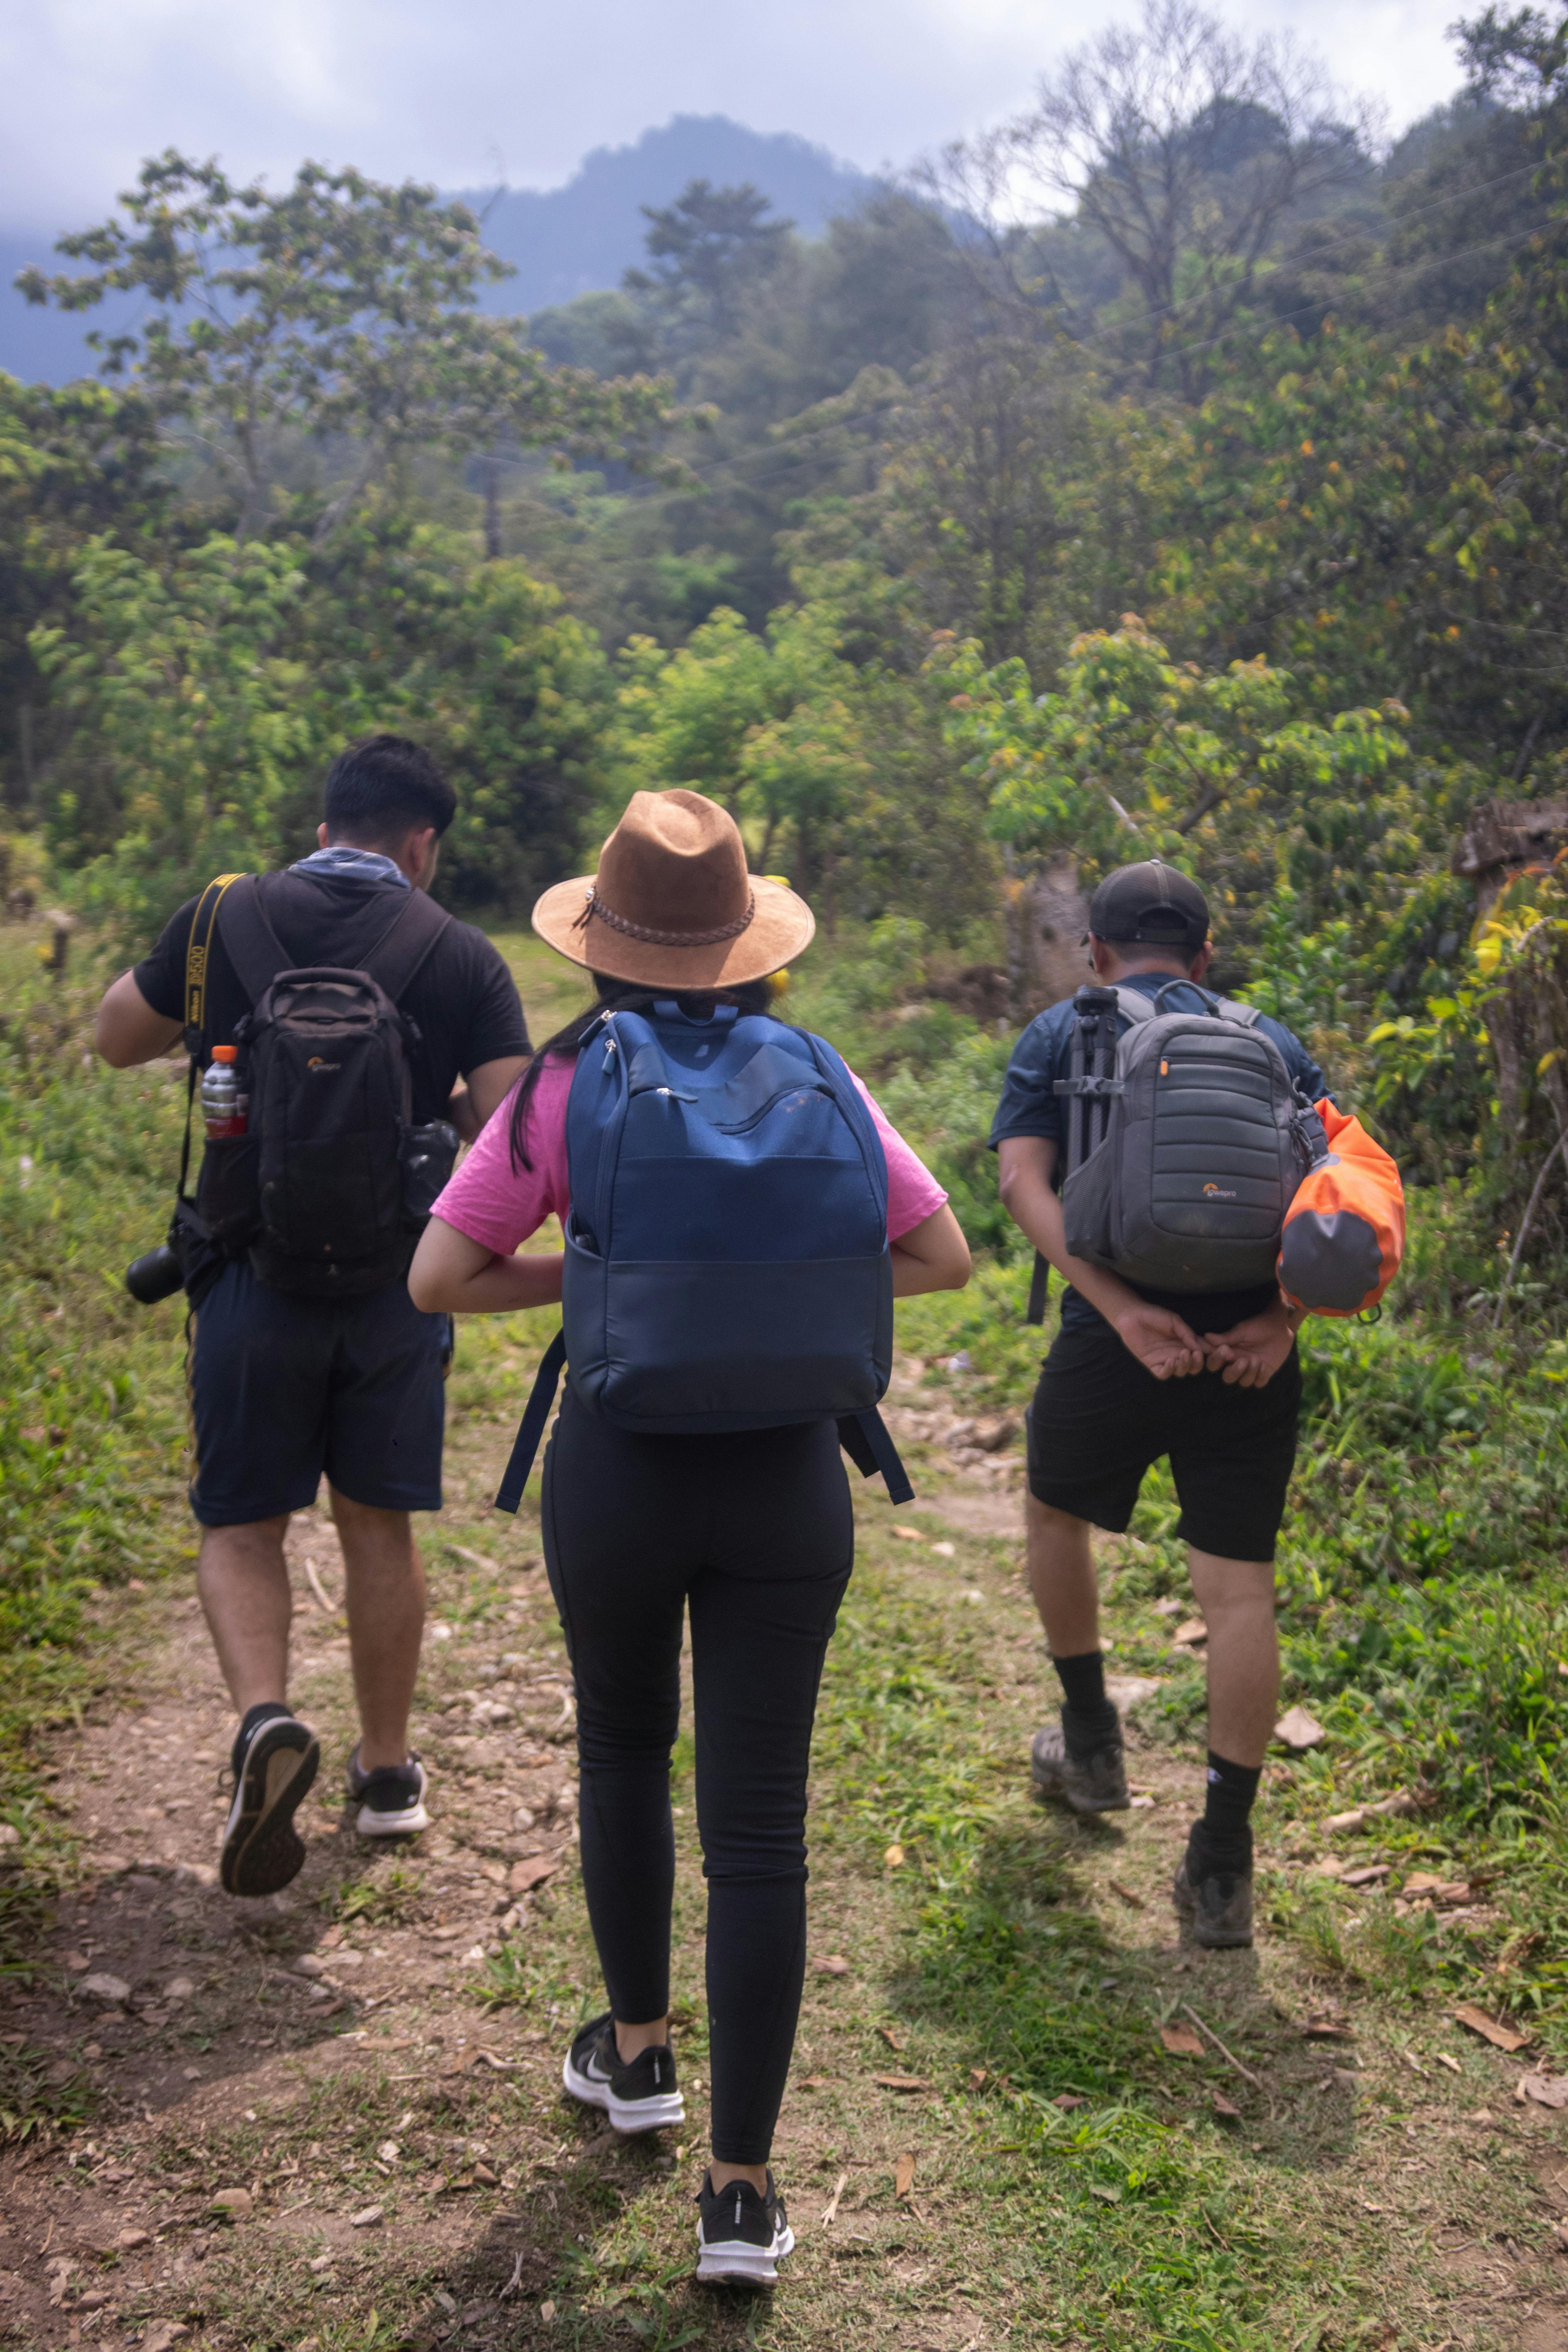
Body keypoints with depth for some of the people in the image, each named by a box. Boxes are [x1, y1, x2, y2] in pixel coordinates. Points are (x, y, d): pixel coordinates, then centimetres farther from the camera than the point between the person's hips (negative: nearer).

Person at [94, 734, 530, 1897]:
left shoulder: (226, 920, -3)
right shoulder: (464, 960, -6)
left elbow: (118, 1039, 10)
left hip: (255, 1277, 0)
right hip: (396, 1285, 1)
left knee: (242, 1528, 11)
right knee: (379, 1527, 15)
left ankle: (266, 1718, -14)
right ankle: (386, 1773, 26)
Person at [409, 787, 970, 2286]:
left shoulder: (565, 1090, -8)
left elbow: (437, 1279, -8)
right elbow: (942, 1257, 0)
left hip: (618, 1470, 0)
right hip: (787, 1473, 1)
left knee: (622, 1758, 25)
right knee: (759, 1823, 7)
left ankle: (637, 2049, 43)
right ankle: (742, 2188, 13)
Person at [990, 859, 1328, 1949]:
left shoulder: (1060, 1034, 8)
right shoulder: (1276, 1045, 14)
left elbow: (1024, 1179, -8)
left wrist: (1125, 1311, -16)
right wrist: (1283, 1319, -9)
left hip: (1116, 1339, -1)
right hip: (1251, 1352, 2)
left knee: (1058, 1511, 26)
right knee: (1240, 1592, 6)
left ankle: (1090, 1745, 39)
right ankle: (1223, 1866, 6)